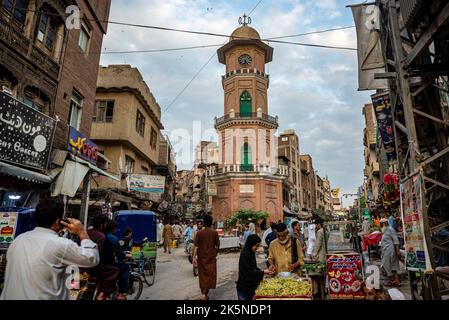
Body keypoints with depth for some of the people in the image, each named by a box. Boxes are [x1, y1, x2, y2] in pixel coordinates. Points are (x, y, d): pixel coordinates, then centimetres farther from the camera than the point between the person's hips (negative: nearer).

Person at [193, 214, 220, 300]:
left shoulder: (199, 233, -5)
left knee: (203, 275, 15)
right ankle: (205, 294, 0)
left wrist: (194, 257, -8)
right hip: (211, 257, -1)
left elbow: (196, 246, -9)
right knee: (210, 275, 7)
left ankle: (203, 293, 14)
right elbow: (217, 246, -3)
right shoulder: (214, 233, -7)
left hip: (201, 257, 2)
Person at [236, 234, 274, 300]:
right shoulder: (245, 254, -21)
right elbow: (248, 272, -21)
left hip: (250, 285, 9)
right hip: (244, 287, -9)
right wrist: (263, 272, -16)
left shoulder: (251, 253, 6)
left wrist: (262, 271, 0)